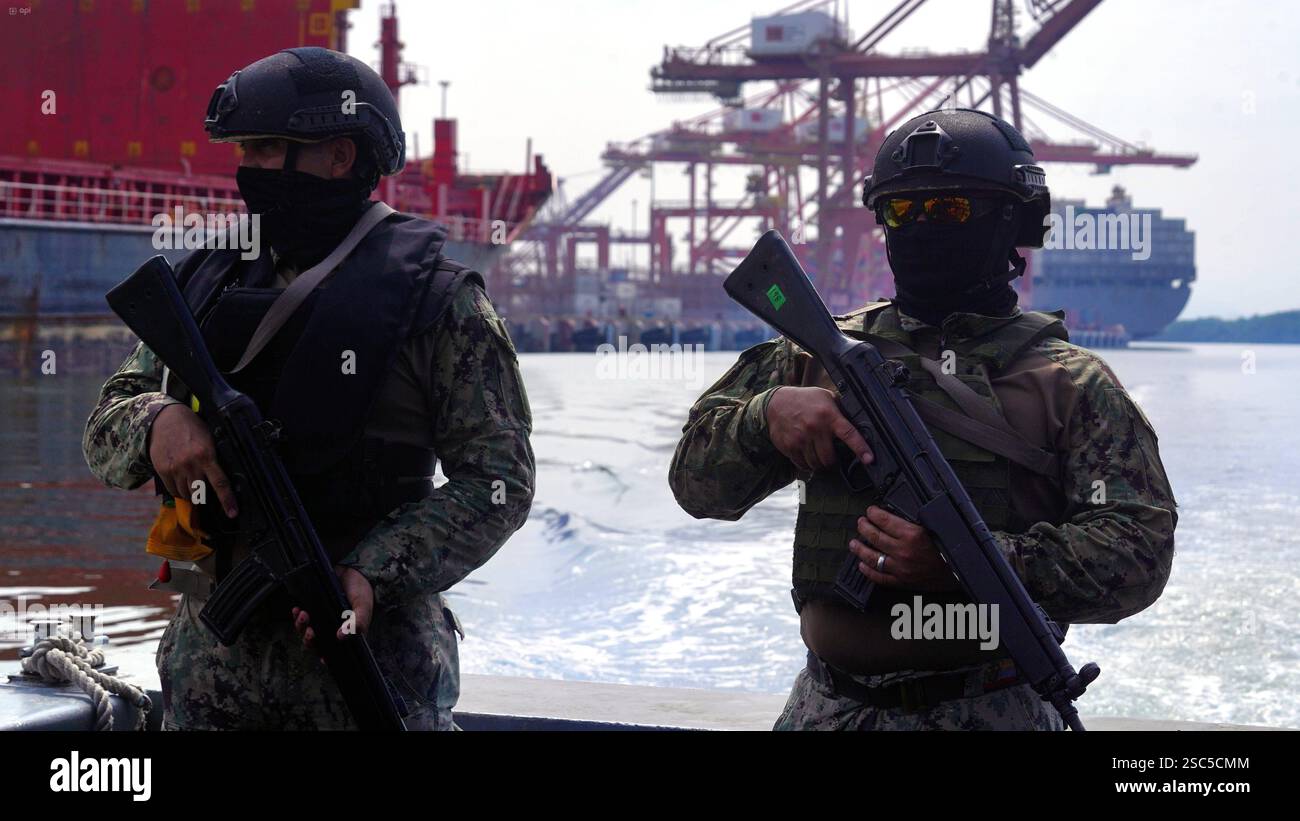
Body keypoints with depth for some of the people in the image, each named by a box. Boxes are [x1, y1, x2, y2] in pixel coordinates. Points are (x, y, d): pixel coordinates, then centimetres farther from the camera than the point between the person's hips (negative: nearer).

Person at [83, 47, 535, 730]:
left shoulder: (435, 300, -4)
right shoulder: (209, 283, 10)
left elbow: (497, 481, -8)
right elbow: (105, 434, 9)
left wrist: (374, 573, -21)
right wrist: (156, 419, -15)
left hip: (372, 656, -4)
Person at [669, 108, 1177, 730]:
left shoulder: (1067, 381, -1)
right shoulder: (822, 354, 9)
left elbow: (1141, 549, -10)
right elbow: (695, 482, 8)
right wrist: (765, 415, -14)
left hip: (991, 713, -3)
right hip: (827, 707, 3)